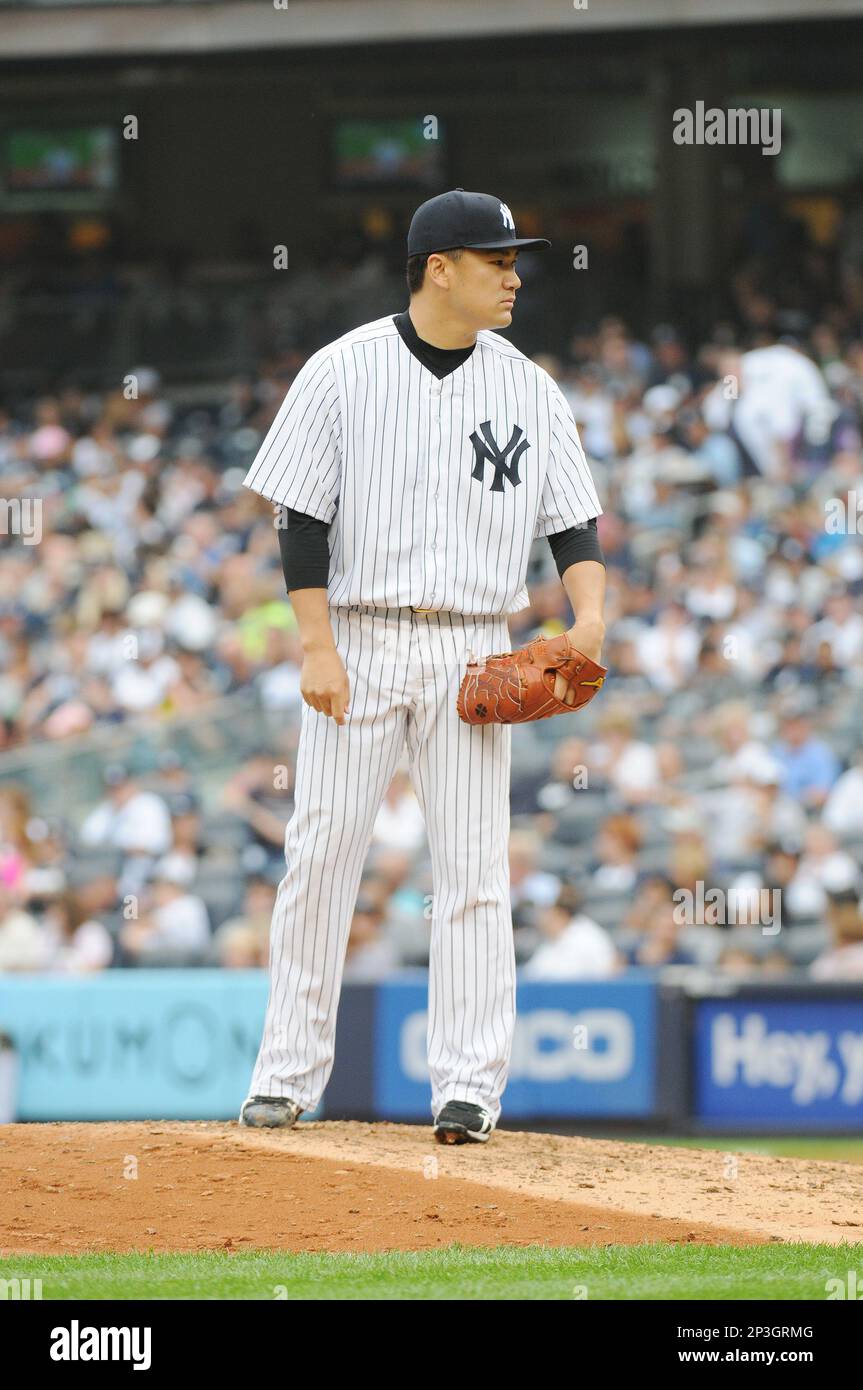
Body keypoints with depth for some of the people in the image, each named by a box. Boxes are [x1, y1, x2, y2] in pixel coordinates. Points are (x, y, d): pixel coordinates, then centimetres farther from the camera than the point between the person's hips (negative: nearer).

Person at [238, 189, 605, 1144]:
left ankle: (469, 1087, -1)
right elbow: (302, 519, -3)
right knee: (322, 851, 0)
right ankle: (289, 1074, 9)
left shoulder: (528, 391, 6)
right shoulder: (344, 373, -2)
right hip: (357, 642, -2)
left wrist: (589, 614, -13)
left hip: (471, 653, 2)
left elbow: (572, 518, 5)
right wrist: (317, 646, -11)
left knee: (474, 866, -3)